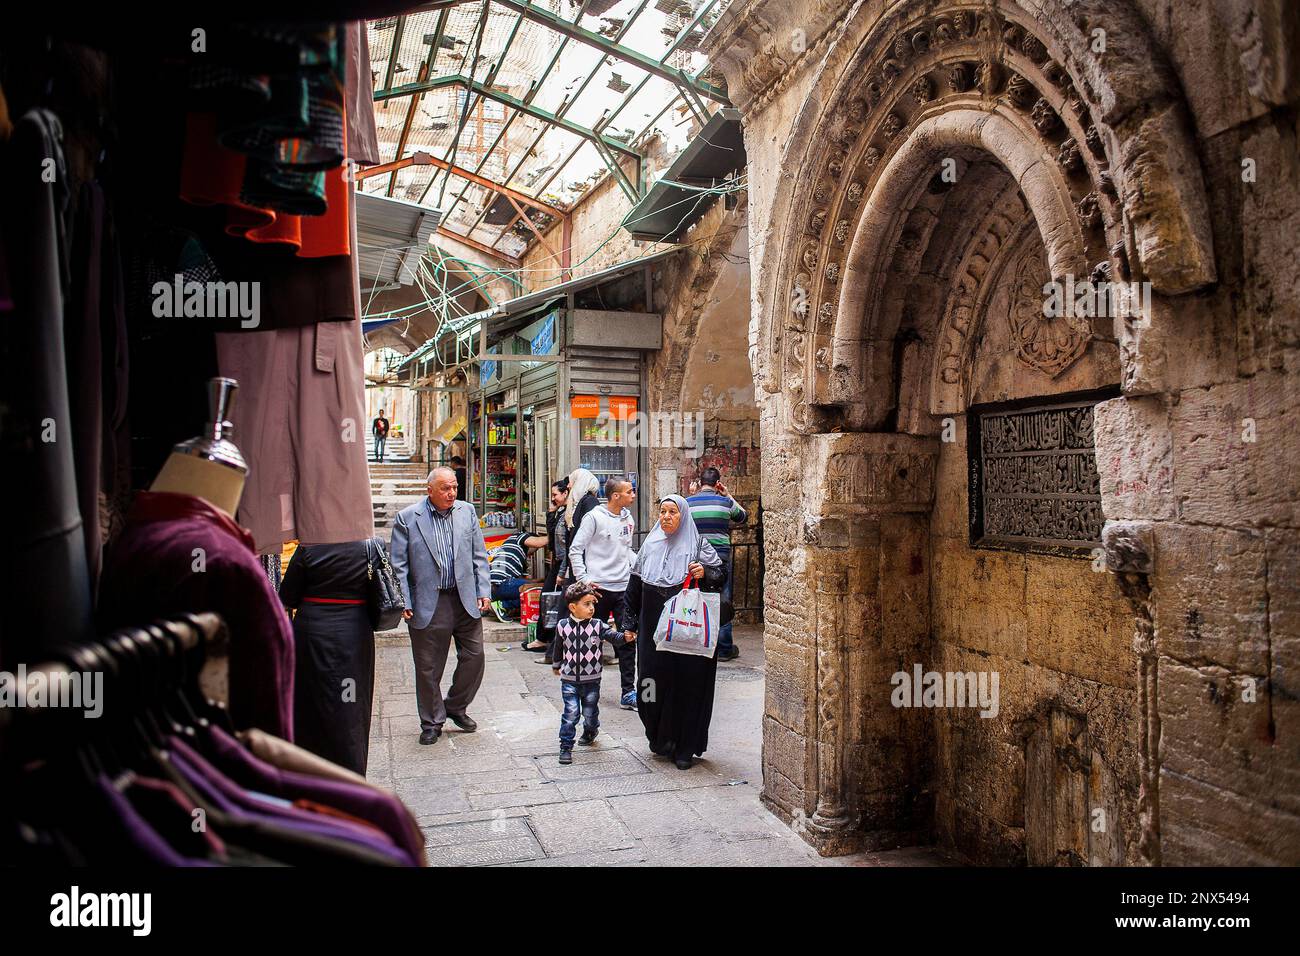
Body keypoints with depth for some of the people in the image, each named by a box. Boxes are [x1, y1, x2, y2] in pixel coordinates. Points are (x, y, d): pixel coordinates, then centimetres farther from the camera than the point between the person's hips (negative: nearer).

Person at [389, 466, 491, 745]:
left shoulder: (467, 511, 5)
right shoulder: (407, 518, -5)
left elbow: (479, 555, 9)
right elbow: (399, 565, -4)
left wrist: (483, 591, 2)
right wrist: (404, 603, -9)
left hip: (465, 599, 3)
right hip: (428, 604, -3)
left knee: (473, 656, 7)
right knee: (428, 667, 7)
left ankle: (456, 707, 31)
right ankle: (432, 722, 24)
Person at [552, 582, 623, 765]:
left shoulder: (597, 625, -7)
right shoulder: (562, 626, -5)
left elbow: (612, 634, -23)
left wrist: (624, 636, -43)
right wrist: (556, 666, 23)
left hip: (591, 679, 1)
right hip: (569, 679, -1)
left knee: (590, 712, 13)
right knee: (571, 712, -8)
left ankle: (590, 731, 45)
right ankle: (566, 746, 5)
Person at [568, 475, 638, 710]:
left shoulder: (628, 518, 9)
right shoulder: (594, 517, -9)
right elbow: (575, 550, -8)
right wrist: (584, 579, -13)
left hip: (624, 587, 5)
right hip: (599, 588, -5)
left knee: (628, 641, 2)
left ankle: (628, 692, 8)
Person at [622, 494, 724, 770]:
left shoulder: (698, 545, 0)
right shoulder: (650, 546, 11)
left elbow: (721, 575, 0)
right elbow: (634, 588, 14)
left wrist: (704, 574, -21)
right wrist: (629, 624, 12)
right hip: (653, 631, 3)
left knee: (687, 685, -1)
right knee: (654, 682, 3)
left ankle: (684, 748, 11)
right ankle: (660, 739, 24)